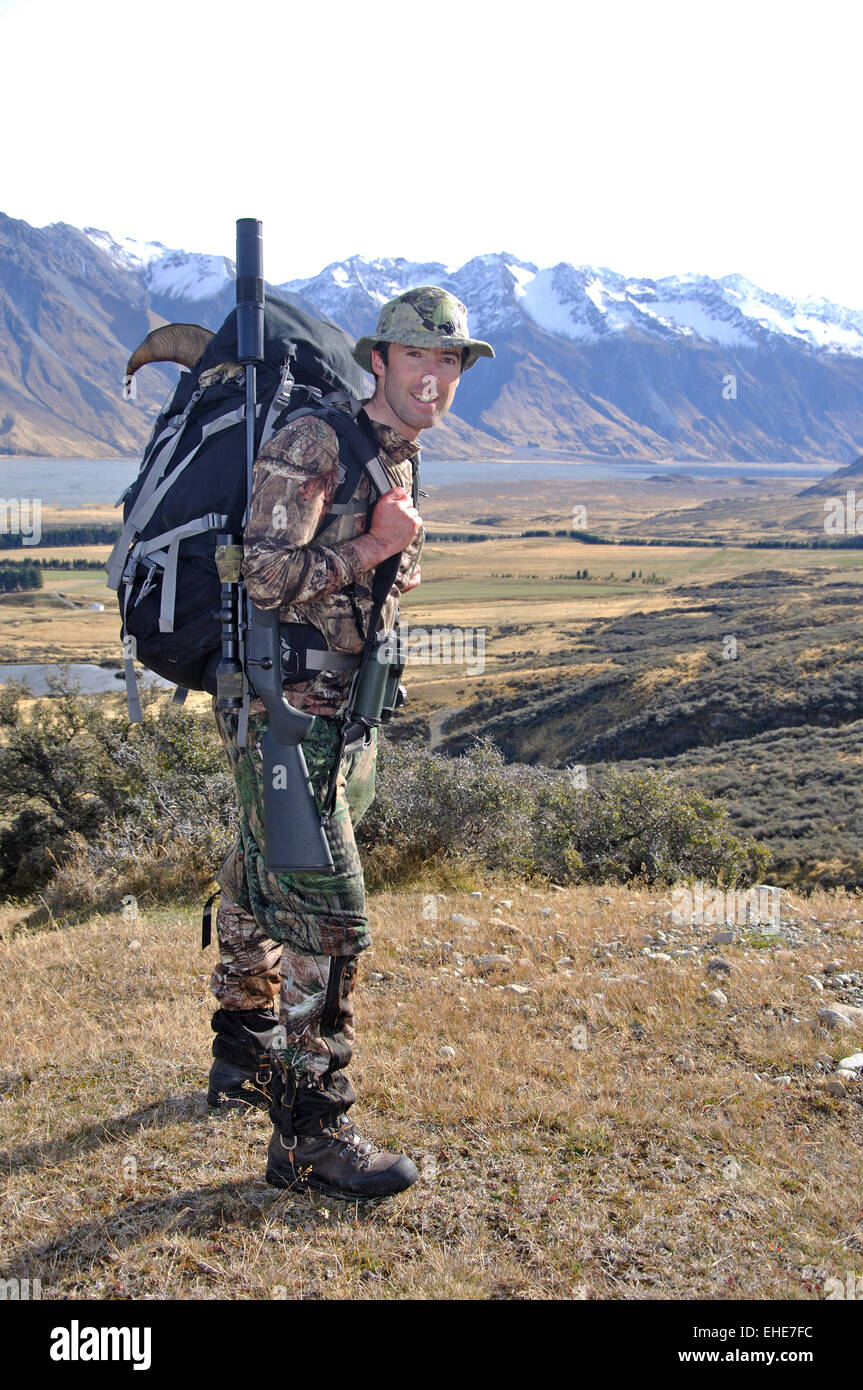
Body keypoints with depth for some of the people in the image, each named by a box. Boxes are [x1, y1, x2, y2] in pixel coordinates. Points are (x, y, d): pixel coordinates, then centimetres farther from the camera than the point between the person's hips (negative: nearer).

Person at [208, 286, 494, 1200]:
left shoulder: (399, 463, 13)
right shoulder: (312, 444, -16)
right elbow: (265, 576, -22)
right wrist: (372, 549, -19)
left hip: (340, 713, 9)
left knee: (262, 886, 21)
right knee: (328, 919, -10)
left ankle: (244, 1055, 37)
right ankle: (310, 1133, -1)